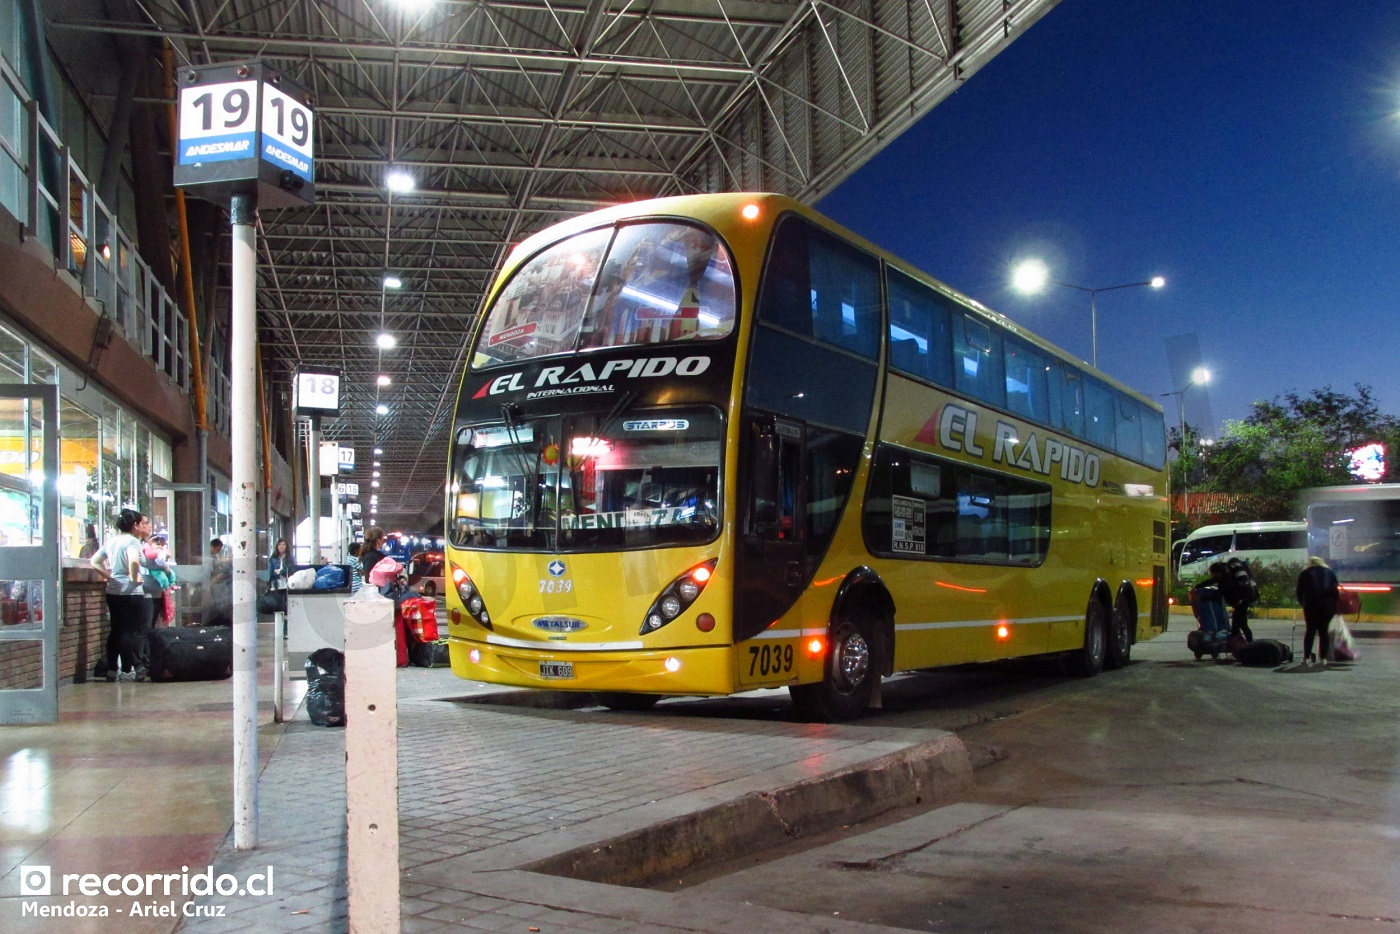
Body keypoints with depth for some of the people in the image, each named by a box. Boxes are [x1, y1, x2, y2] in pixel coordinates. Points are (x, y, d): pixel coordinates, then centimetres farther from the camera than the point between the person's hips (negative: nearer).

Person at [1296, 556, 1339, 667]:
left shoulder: (1305, 573, 13)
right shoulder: (1329, 572, 19)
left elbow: (1300, 591, 8)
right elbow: (1336, 590, 12)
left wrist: (1303, 602, 21)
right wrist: (1334, 605, 13)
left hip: (1311, 604, -2)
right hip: (1328, 604, 2)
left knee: (1310, 630, 2)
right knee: (1323, 631, 6)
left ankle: (1306, 657, -3)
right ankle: (1324, 658, 3)